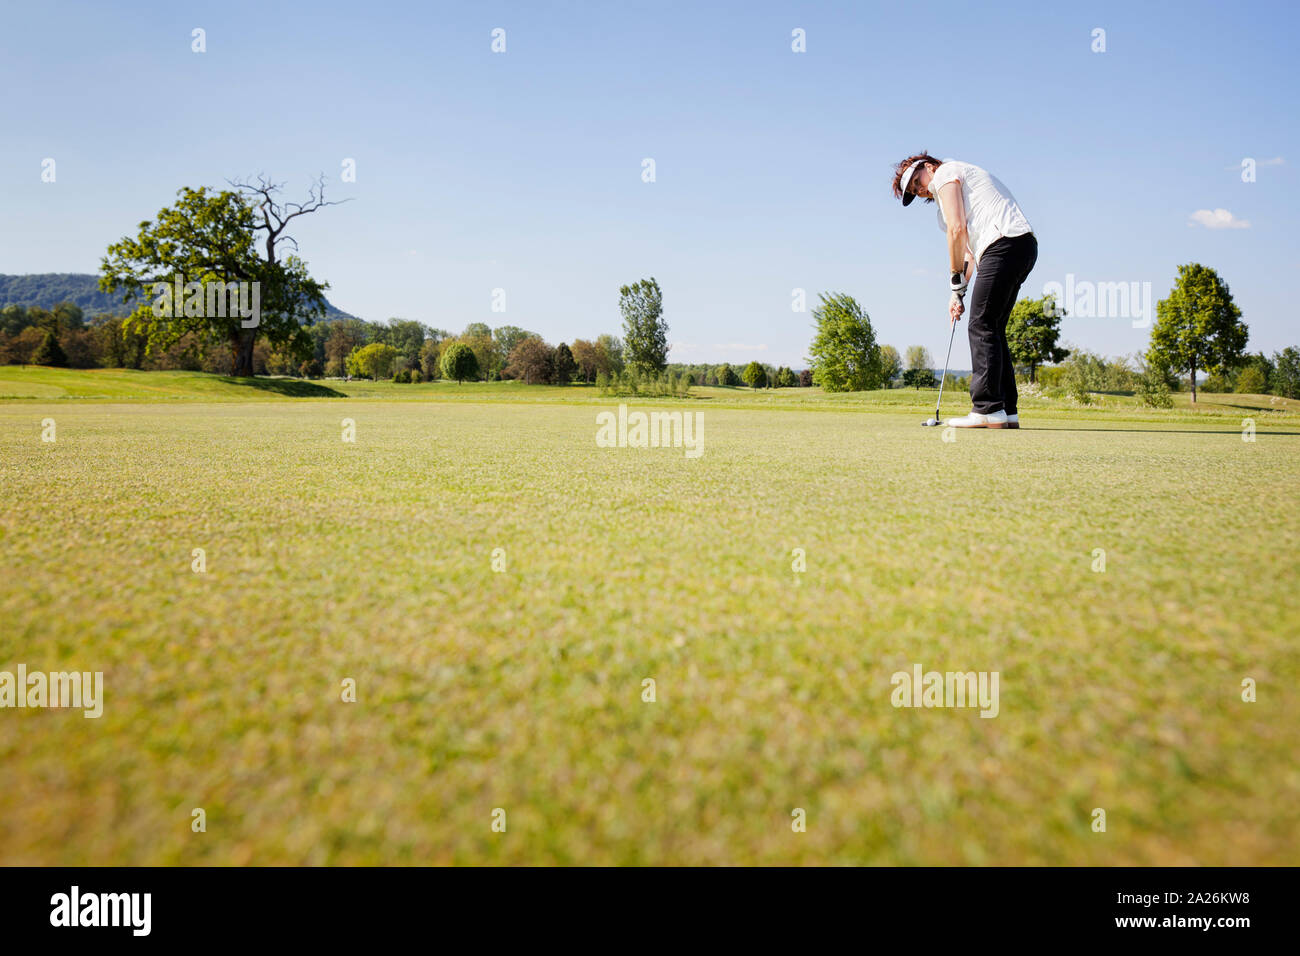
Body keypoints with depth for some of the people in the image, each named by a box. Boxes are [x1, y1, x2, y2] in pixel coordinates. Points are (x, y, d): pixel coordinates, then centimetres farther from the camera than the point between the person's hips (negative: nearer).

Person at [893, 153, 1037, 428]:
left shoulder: (945, 172, 5)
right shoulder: (966, 185, 33)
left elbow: (957, 229, -7)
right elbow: (970, 248, 26)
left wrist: (956, 280, -1)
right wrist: (959, 292, 17)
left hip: (1005, 244, -9)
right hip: (1024, 245, 9)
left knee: (982, 326, -9)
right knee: (992, 329, 10)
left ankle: (988, 410, -13)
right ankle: (1007, 411, 8)